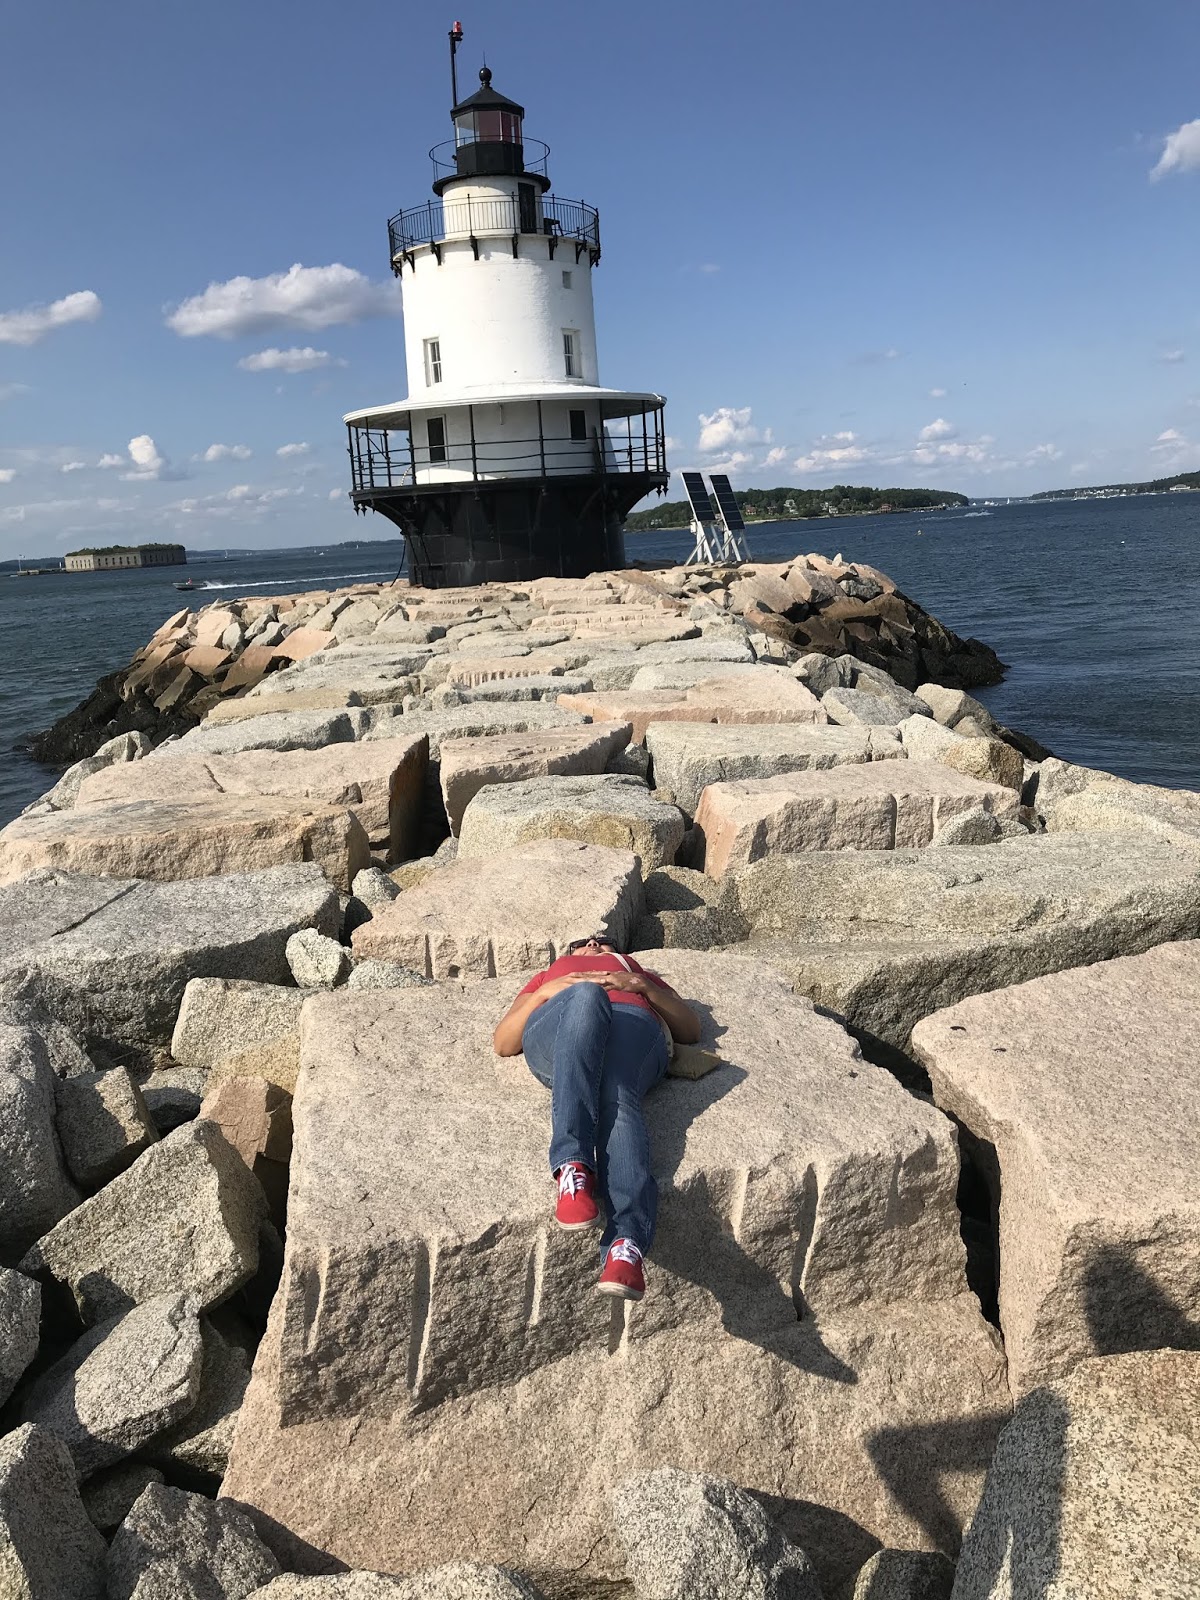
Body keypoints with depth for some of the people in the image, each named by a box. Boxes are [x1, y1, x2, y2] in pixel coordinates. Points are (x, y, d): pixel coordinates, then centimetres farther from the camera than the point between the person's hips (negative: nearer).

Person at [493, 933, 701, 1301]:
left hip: (636, 1026, 1)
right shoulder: (550, 972, 43)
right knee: (586, 996, -38)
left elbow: (691, 1030, 24)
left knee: (617, 1095, -36)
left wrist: (642, 987, 8)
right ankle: (573, 1167, -51)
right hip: (555, 1033, 0)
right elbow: (503, 1042, 25)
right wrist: (546, 991, 8)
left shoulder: (639, 971, 43)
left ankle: (626, 1243, -57)